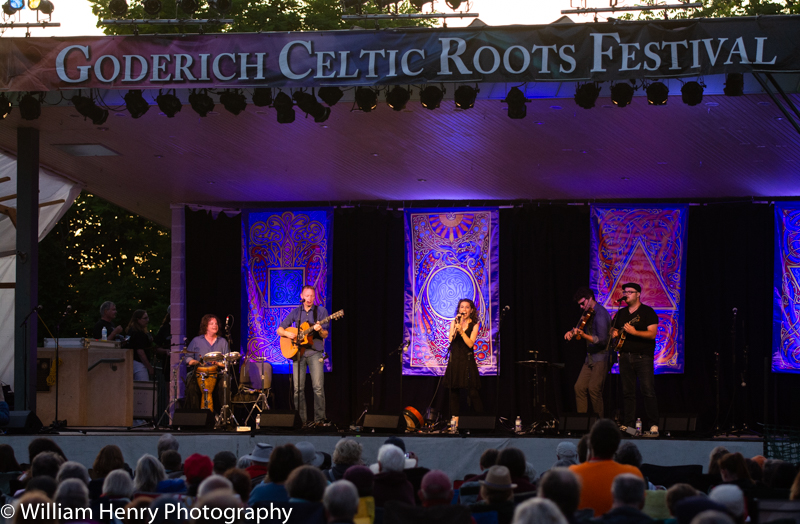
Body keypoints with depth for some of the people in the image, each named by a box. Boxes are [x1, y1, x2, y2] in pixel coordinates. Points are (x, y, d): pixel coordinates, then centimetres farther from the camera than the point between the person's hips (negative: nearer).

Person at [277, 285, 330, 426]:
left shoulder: (321, 311, 5)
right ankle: (301, 419, 4)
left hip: (315, 352, -2)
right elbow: (279, 329, 14)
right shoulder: (295, 312, 12)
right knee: (298, 388, -2)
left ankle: (320, 419, -9)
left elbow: (325, 335, 1)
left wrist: (320, 330, -21)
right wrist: (287, 333, -7)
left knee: (318, 387, -12)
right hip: (298, 352, 2)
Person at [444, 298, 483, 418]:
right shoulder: (454, 322, 8)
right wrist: (456, 325, -14)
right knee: (454, 391, 2)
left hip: (468, 360, -3)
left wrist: (461, 330, -19)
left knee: (473, 392, -8)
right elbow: (451, 339, -7)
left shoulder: (474, 325, 2)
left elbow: (470, 343, -10)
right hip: (455, 360, 3)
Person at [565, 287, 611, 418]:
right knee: (579, 387, 3)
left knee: (593, 388, -14)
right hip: (590, 358, 9)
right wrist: (573, 333, 2)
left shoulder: (600, 314, -15)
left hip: (601, 357, -9)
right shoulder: (588, 314, 14)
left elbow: (602, 340, -22)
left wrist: (583, 335, -29)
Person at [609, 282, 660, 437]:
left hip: (643, 356, -6)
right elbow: (613, 330, 28)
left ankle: (653, 426, -13)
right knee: (627, 392, 5)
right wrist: (614, 333, 4)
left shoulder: (647, 312, -2)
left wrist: (634, 332, -23)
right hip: (625, 356, 6)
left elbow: (652, 334, -11)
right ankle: (628, 425, 8)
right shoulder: (621, 313, 17)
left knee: (648, 391, -12)